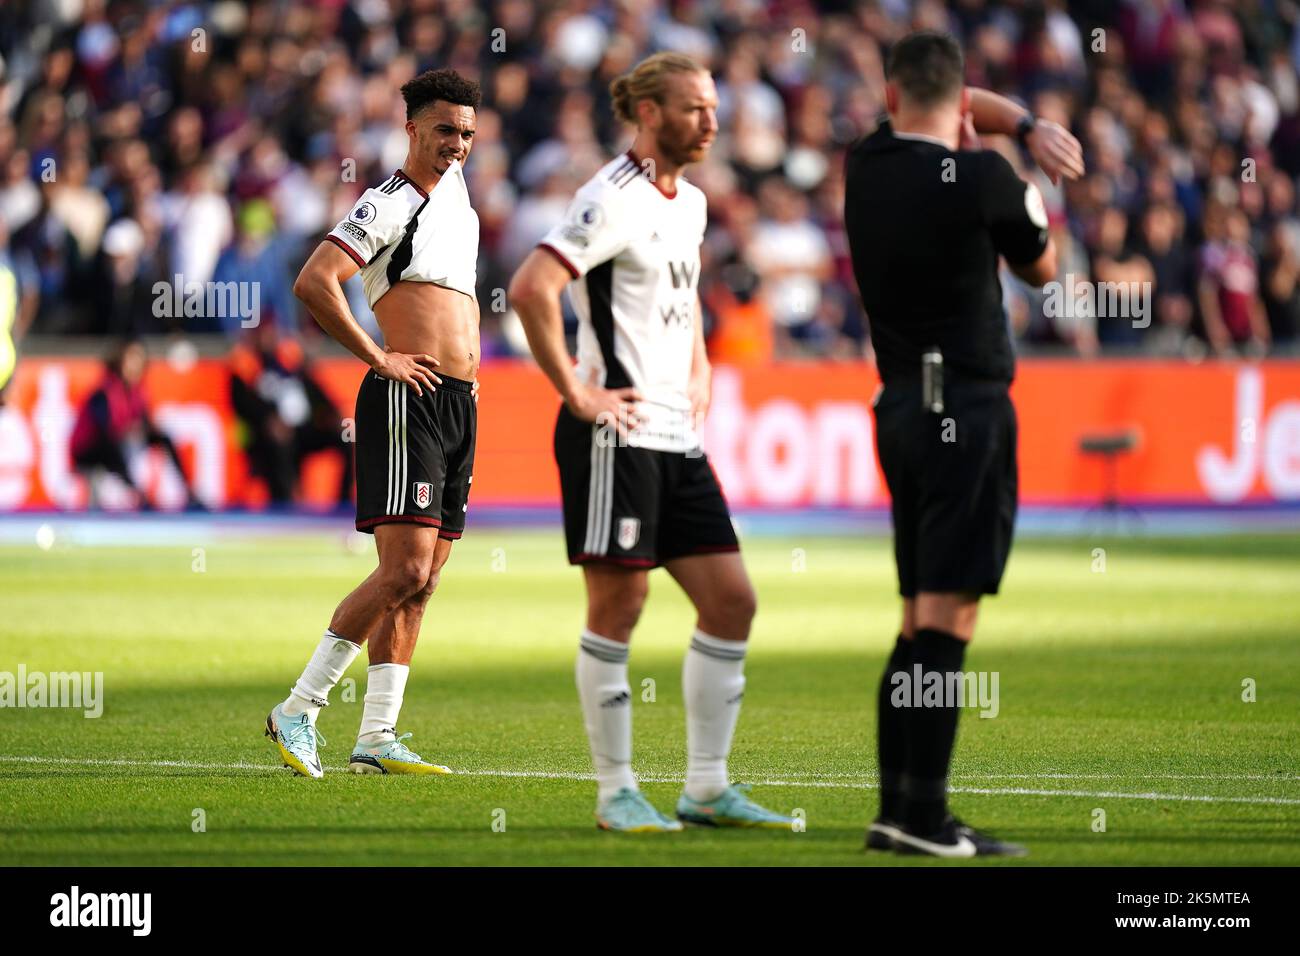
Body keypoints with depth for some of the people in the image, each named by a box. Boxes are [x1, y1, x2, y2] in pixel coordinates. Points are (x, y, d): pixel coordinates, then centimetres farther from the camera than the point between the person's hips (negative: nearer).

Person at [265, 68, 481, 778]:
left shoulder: (455, 187, 18)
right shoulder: (389, 206, -9)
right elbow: (313, 283, -22)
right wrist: (378, 358, -17)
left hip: (459, 401, 9)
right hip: (409, 400, -9)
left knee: (422, 580, 5)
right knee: (404, 569, -16)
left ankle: (376, 739, 6)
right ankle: (298, 709, -10)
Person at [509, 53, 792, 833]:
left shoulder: (690, 203, 15)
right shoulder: (615, 200, -12)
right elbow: (531, 288, -24)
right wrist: (576, 392, -19)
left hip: (677, 438, 9)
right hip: (617, 436, -9)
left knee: (732, 602, 5)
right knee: (618, 606, -4)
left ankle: (708, 788, 11)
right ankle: (616, 792, 4)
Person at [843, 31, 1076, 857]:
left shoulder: (868, 164, 7)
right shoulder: (979, 177, -11)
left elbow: (941, 111, 27)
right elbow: (1042, 267, 6)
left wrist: (1027, 126, 12)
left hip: (902, 407, 8)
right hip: (968, 408, -8)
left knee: (921, 616, 12)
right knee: (949, 613, -10)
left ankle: (896, 810, 12)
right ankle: (923, 816, -14)